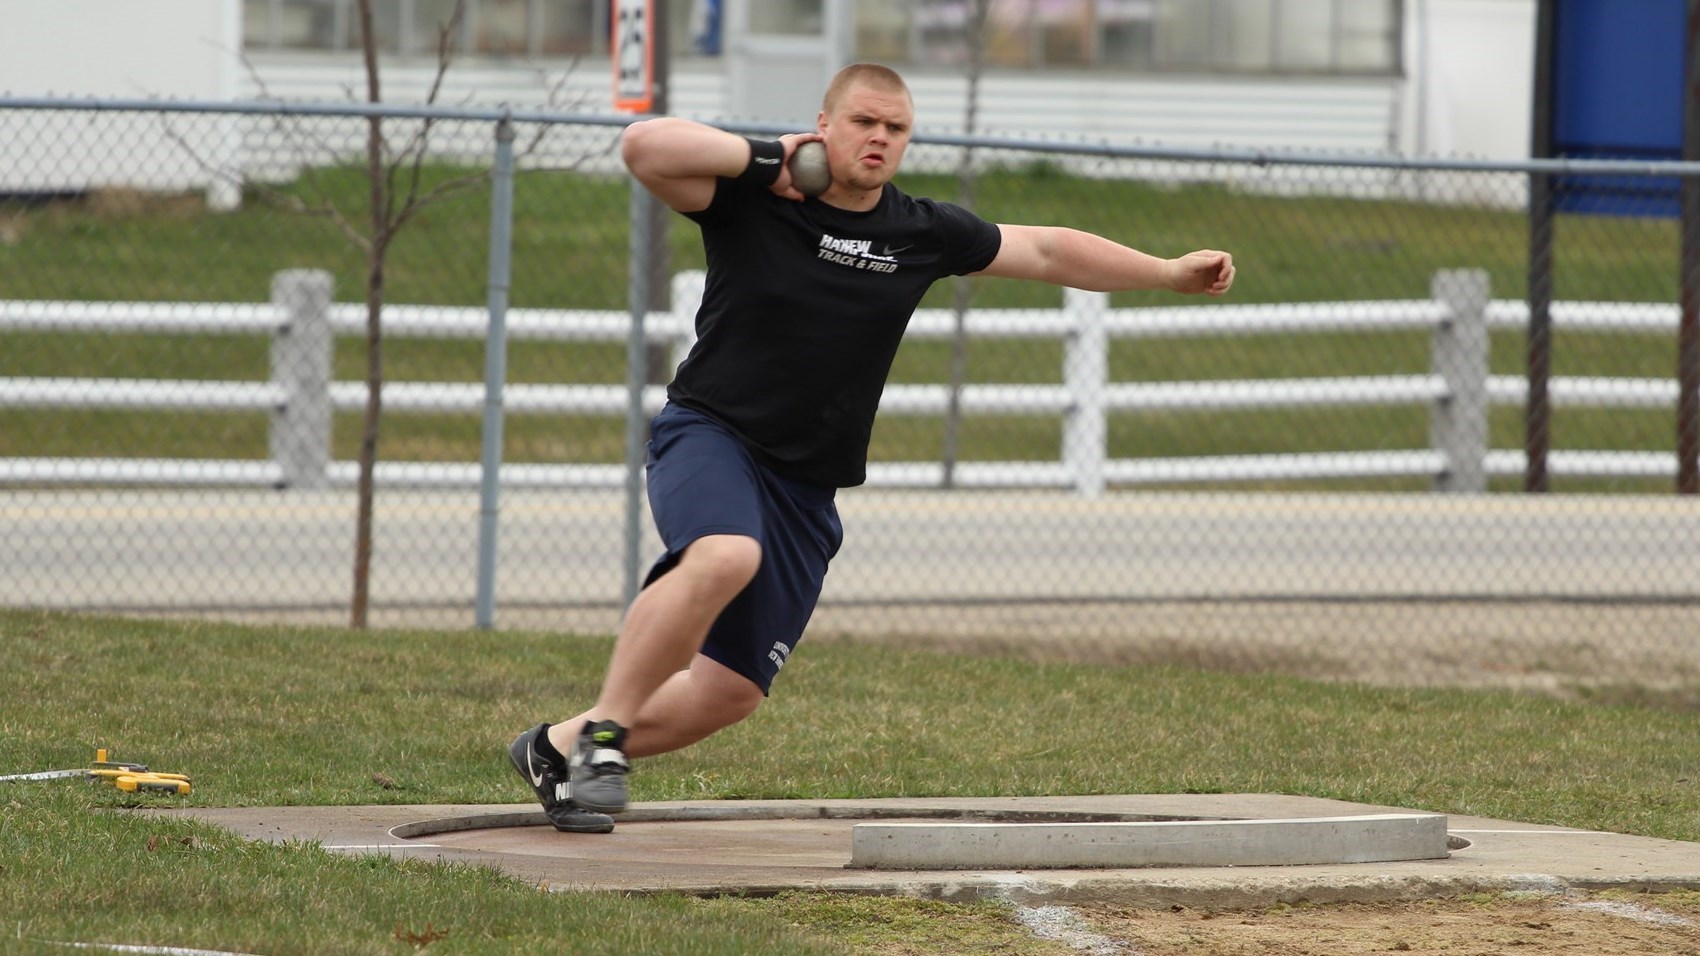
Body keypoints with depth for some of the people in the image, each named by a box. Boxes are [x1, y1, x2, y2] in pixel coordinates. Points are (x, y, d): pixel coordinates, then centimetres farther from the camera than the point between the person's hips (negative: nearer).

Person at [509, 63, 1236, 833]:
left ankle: (561, 747, 22)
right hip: (709, 433, -5)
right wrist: (764, 160, -17)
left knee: (732, 692, 2)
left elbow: (1046, 251, 16)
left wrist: (1171, 273, 18)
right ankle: (604, 730, -27)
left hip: (805, 489, 5)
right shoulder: (750, 199, -7)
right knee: (726, 556, -38)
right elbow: (644, 147, -23)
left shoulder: (922, 233, 6)